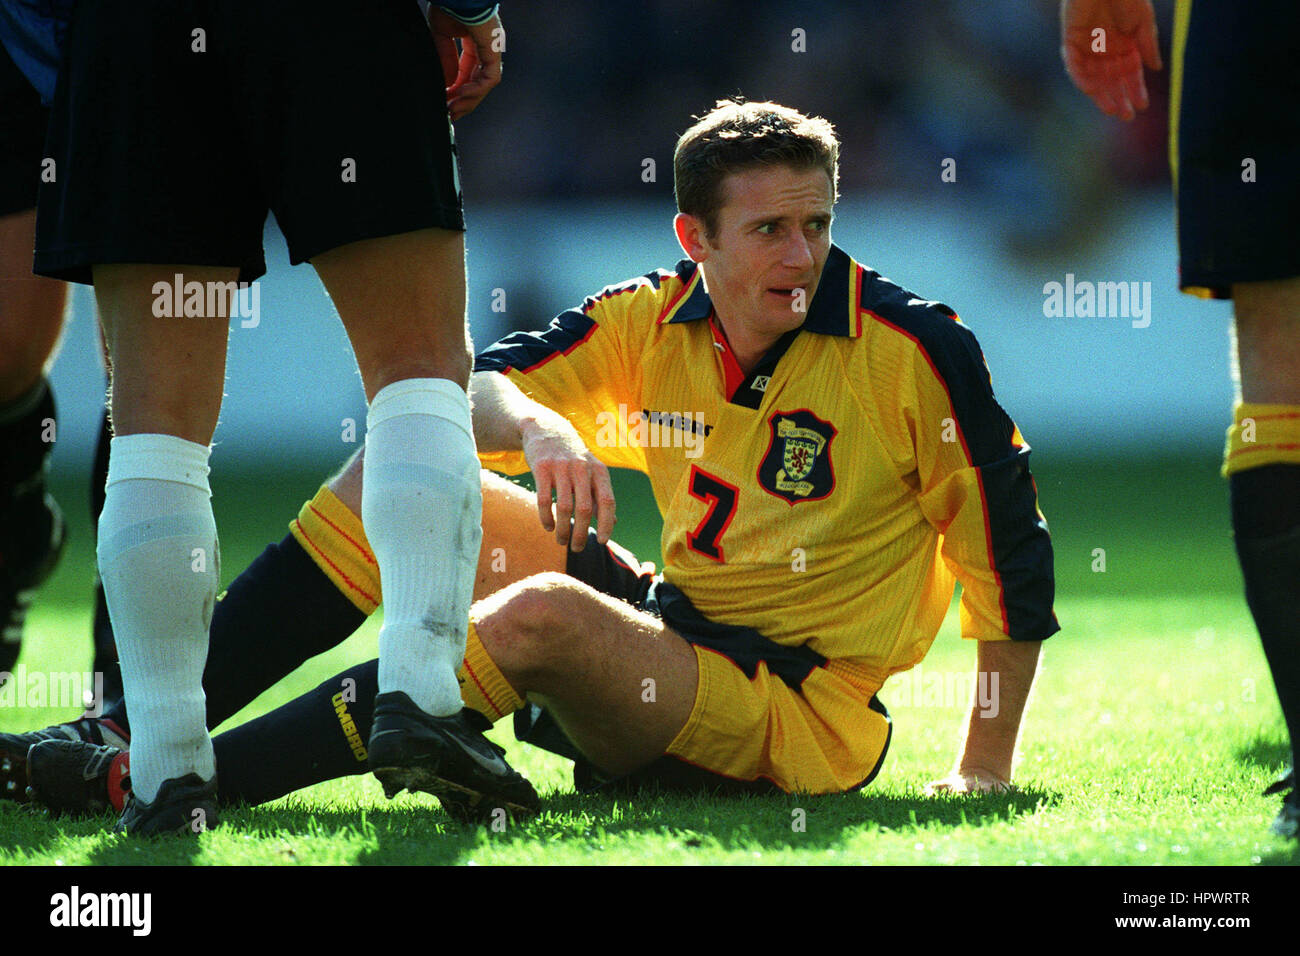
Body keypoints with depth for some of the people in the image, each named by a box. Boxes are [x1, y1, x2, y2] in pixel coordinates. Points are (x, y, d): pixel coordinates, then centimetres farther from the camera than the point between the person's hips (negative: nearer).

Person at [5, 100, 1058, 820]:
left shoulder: (910, 346, -12)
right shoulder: (652, 322, 2)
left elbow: (1011, 541, -8)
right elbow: (476, 388, -1)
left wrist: (987, 766, -10)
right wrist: (538, 426, -25)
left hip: (793, 721, -7)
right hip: (667, 625, 7)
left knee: (538, 616, -34)